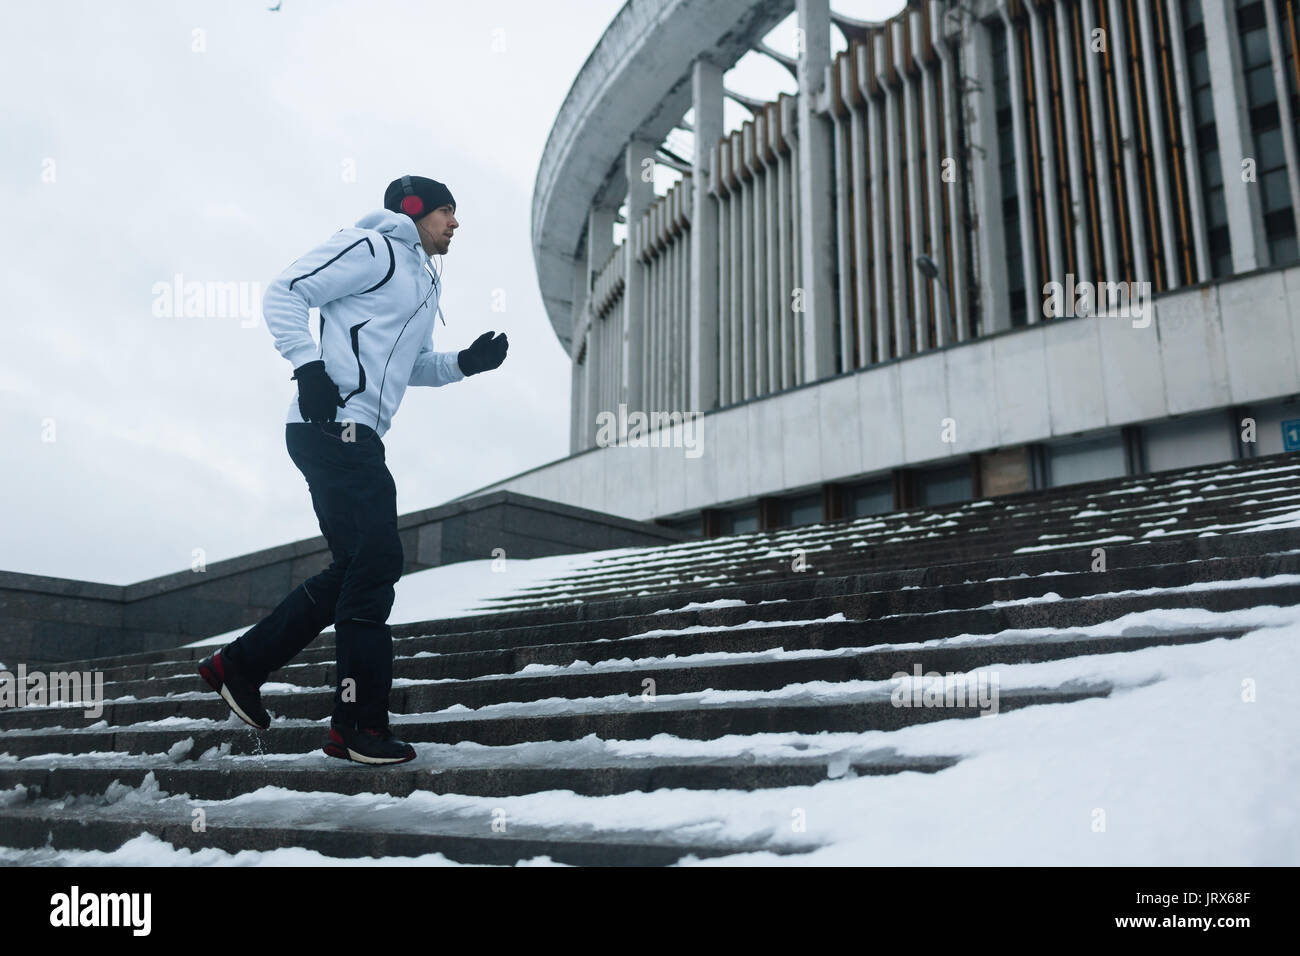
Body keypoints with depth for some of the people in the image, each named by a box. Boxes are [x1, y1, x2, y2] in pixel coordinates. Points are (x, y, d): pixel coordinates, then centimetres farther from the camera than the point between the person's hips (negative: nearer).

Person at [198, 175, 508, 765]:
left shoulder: (423, 281, 27)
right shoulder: (373, 247, -2)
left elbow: (415, 367, 30)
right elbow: (284, 293, -8)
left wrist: (466, 363, 12)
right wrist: (309, 366, -19)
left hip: (356, 439, 10)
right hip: (333, 427, -10)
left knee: (353, 571, 11)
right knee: (376, 562, -12)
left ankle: (239, 666, 23)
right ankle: (359, 726, -6)